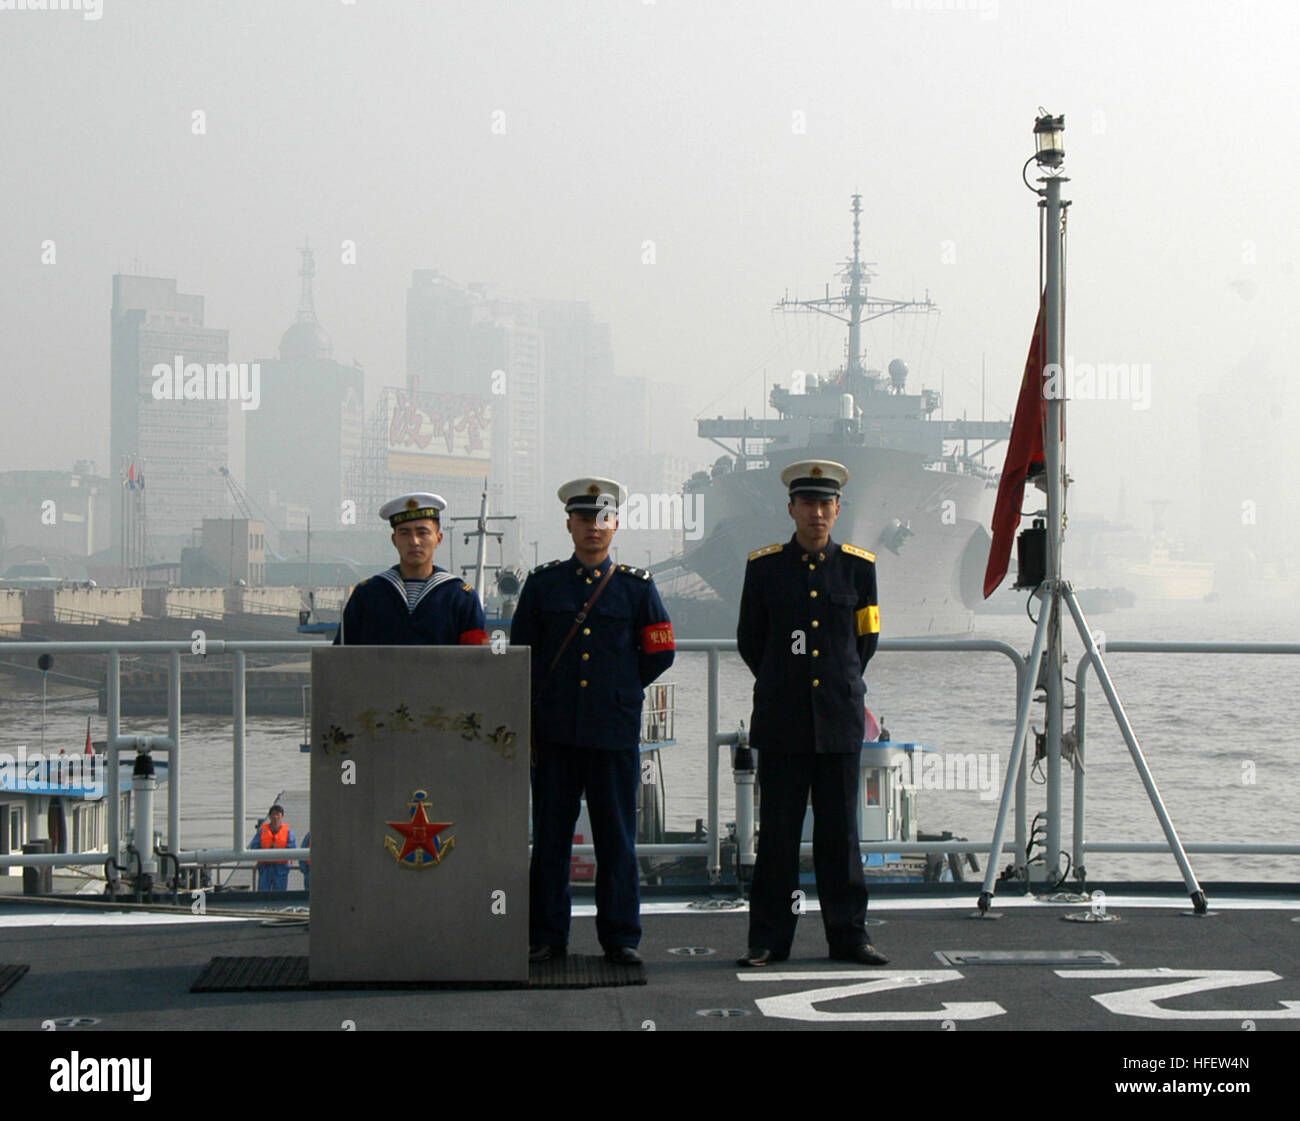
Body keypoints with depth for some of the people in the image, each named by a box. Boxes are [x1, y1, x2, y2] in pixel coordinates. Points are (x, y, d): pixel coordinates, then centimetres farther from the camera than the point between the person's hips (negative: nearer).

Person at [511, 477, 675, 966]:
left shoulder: (637, 585, 6)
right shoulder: (542, 583, 8)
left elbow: (660, 653, 11)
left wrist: (620, 688, 8)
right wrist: (530, 714, 6)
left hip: (614, 731, -1)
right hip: (554, 732, 1)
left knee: (617, 838, 3)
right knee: (549, 838, 3)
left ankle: (621, 937, 9)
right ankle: (546, 935, 10)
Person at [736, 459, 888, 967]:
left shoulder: (858, 566, 5)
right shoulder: (764, 566, 3)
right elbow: (749, 640, 12)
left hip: (839, 720, 1)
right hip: (781, 724, -1)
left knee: (840, 831, 5)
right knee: (777, 831, 1)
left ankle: (848, 935, 11)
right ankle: (768, 939, 6)